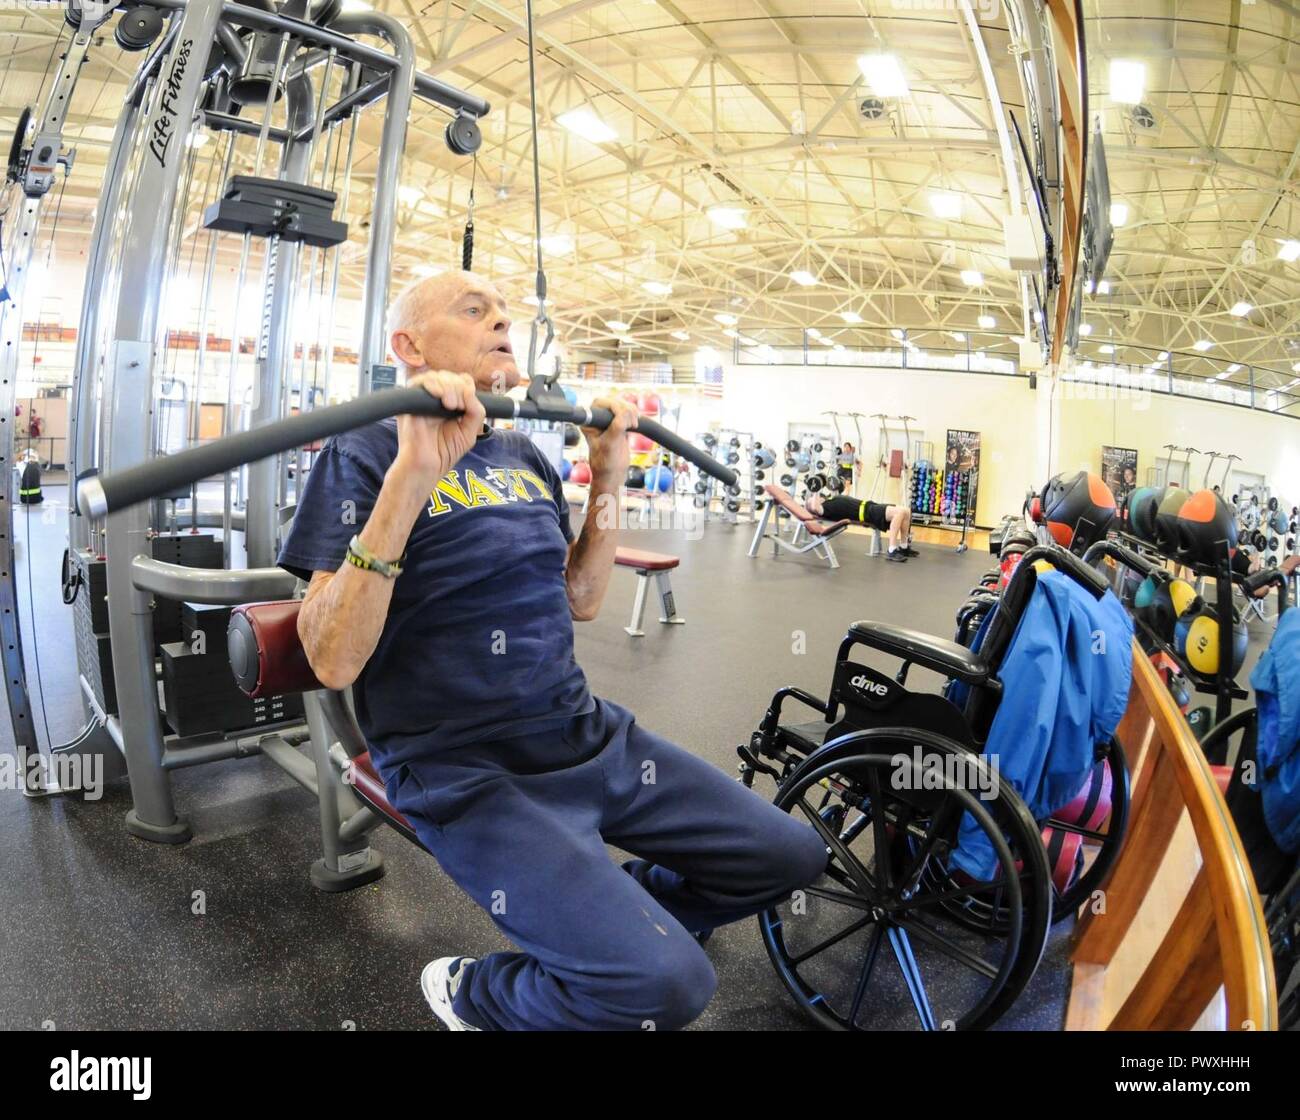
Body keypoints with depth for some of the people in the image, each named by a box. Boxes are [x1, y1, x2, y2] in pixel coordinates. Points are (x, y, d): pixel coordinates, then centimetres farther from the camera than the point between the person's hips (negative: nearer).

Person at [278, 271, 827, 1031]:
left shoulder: (524, 456, 12)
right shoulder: (367, 455, -9)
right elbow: (333, 661, -20)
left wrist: (610, 476, 5)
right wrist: (412, 475, -30)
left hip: (590, 735, 7)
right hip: (467, 770, -7)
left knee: (792, 855, 7)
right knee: (663, 985, -23)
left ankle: (601, 923, 27)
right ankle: (472, 994, 9)